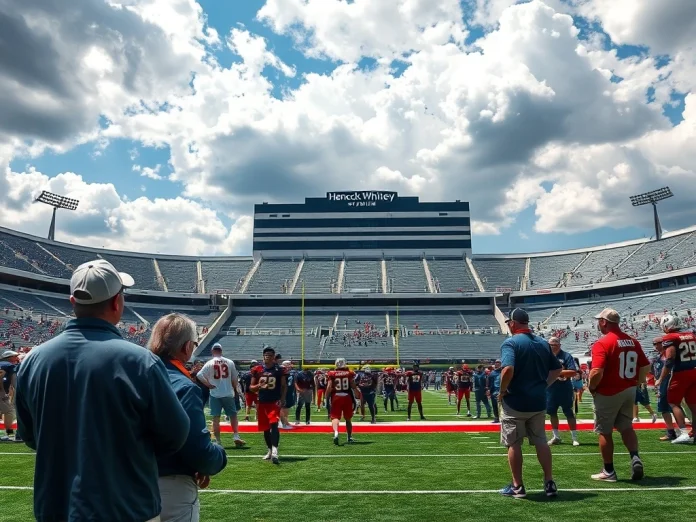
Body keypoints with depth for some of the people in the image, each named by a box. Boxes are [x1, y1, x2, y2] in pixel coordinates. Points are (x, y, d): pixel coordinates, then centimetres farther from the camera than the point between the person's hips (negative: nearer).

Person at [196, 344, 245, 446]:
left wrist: (208, 385, -3)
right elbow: (235, 378, 4)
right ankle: (236, 436, 4)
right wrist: (236, 388, 18)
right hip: (228, 393, 1)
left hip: (215, 394, -1)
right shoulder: (229, 362, 0)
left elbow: (199, 375, -13)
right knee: (233, 415, 13)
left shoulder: (209, 363, -5)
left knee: (216, 418, 6)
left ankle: (218, 440, 8)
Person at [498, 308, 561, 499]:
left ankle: (517, 487, 13)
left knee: (514, 444, 6)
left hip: (515, 402, -6)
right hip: (538, 402, 6)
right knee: (541, 441, 16)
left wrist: (502, 391, -14)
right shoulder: (543, 343, 8)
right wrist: (543, 385, 15)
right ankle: (549, 483, 17)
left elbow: (508, 369, -28)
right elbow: (556, 370, 13)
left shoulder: (511, 342, -15)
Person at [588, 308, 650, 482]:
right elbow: (646, 366, 10)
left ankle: (609, 471, 14)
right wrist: (635, 382, 19)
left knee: (604, 432, 7)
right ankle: (635, 458, 2)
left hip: (608, 393, -7)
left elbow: (597, 372, -26)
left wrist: (591, 388, -10)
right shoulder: (632, 341, 5)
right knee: (626, 427, 21)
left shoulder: (602, 343, -19)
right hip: (629, 391, 7)